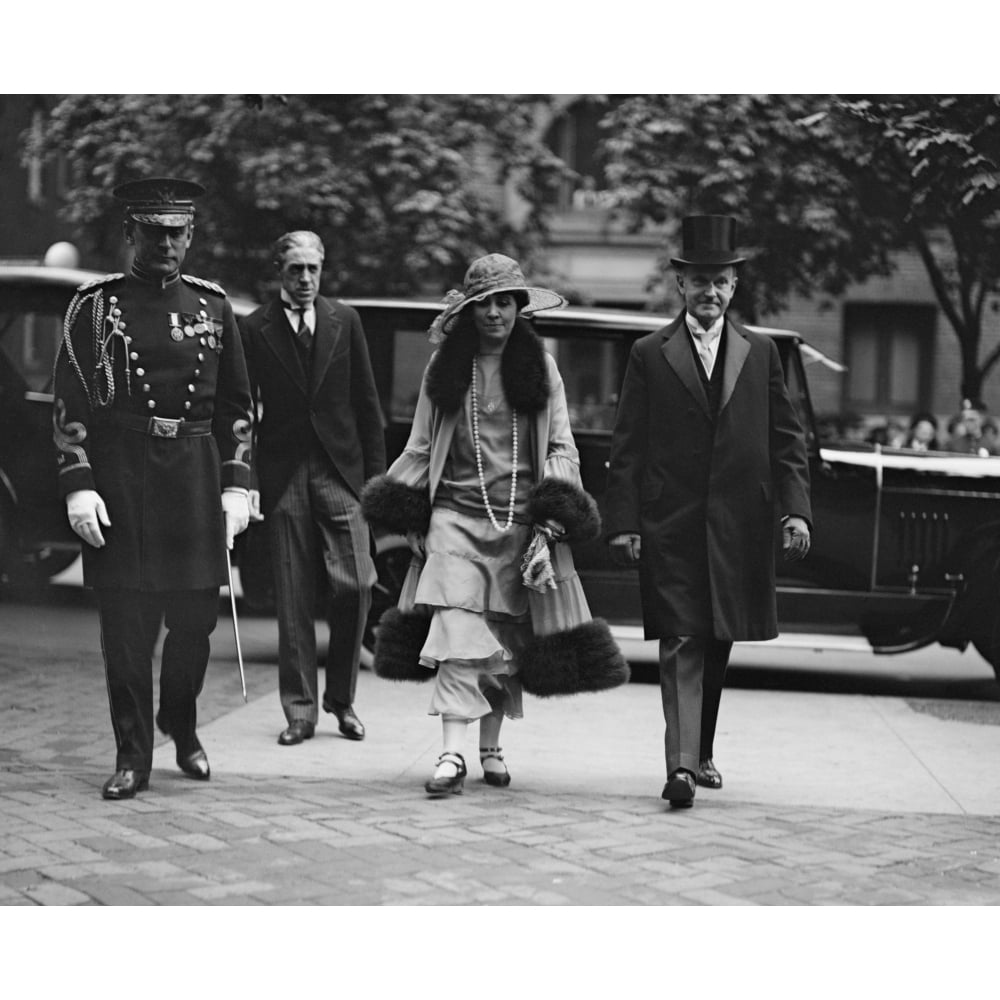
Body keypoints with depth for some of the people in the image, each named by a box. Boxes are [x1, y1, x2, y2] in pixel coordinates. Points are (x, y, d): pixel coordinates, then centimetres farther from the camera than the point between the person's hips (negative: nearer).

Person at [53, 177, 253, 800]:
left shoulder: (213, 306, 10)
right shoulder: (95, 305, 1)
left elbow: (237, 406, 13)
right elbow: (70, 404, -1)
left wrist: (236, 486, 6)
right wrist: (78, 485, -10)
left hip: (195, 472, 3)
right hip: (119, 474, -2)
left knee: (196, 616, 6)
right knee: (126, 623, -1)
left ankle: (181, 725, 31)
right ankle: (133, 757, 7)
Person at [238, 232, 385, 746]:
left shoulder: (344, 321, 7)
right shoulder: (255, 329, 2)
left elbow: (367, 401, 9)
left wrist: (376, 473, 4)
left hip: (340, 471, 1)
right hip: (283, 476, -1)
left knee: (355, 587, -7)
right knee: (292, 601, 2)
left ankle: (341, 698, 11)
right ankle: (300, 711, 9)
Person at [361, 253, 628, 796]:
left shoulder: (539, 367, 6)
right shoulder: (444, 365, 7)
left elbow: (562, 449, 5)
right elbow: (420, 447, 12)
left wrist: (549, 526, -6)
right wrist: (411, 520, 8)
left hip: (521, 522, 1)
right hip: (456, 517, -1)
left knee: (508, 642, 6)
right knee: (457, 636, -14)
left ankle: (491, 748, 21)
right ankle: (452, 753, -17)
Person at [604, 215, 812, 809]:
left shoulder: (761, 353, 10)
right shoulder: (649, 355, 4)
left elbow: (787, 440, 9)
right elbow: (627, 448, 2)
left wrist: (795, 509, -4)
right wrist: (623, 523, -6)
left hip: (739, 528, 3)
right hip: (670, 526, -3)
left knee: (718, 646, 11)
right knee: (682, 643, -10)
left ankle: (702, 752, 26)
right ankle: (683, 765, -17)